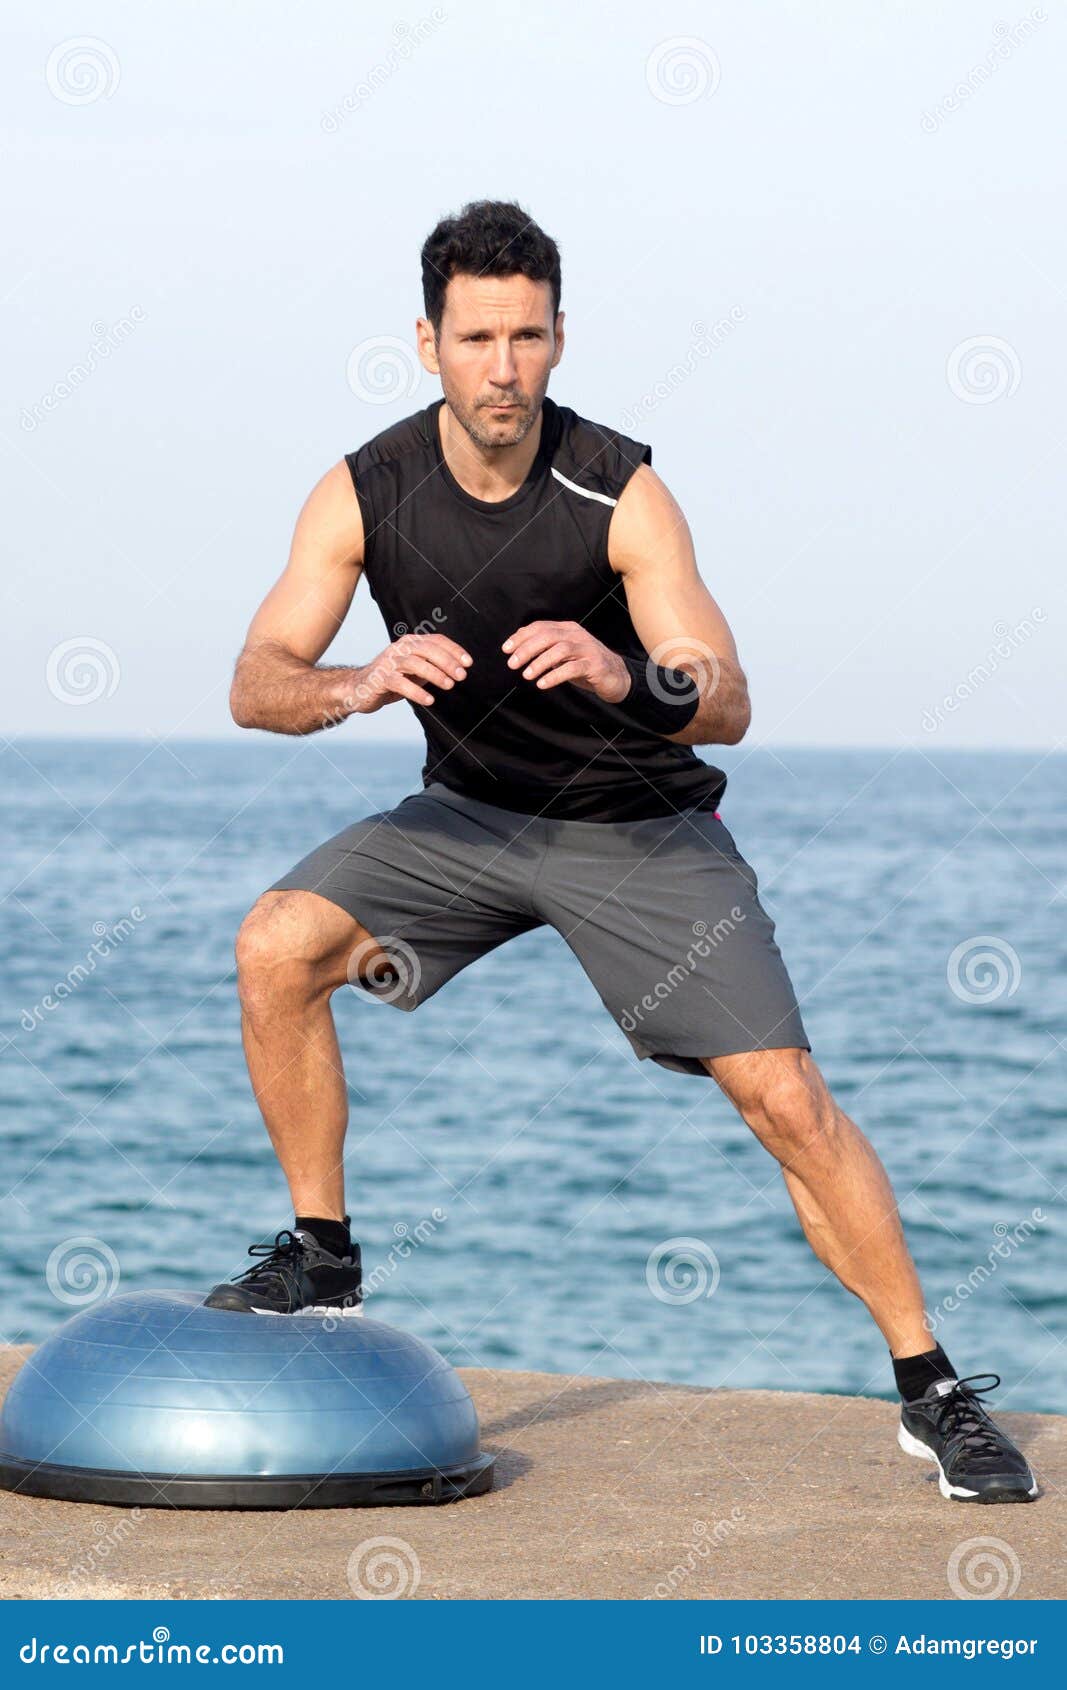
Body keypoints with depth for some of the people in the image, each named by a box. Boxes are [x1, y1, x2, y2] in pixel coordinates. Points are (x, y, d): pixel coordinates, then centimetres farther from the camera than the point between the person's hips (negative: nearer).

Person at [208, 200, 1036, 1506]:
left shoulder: (619, 494, -21)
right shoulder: (367, 493, -13)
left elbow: (725, 708, -24)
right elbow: (257, 686, -17)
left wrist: (621, 679, -46)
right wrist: (359, 685, -38)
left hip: (640, 826, -3)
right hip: (471, 813, 3)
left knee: (784, 1094, -12)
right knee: (279, 943, -20)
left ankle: (932, 1392, 1)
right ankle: (320, 1256, -2)